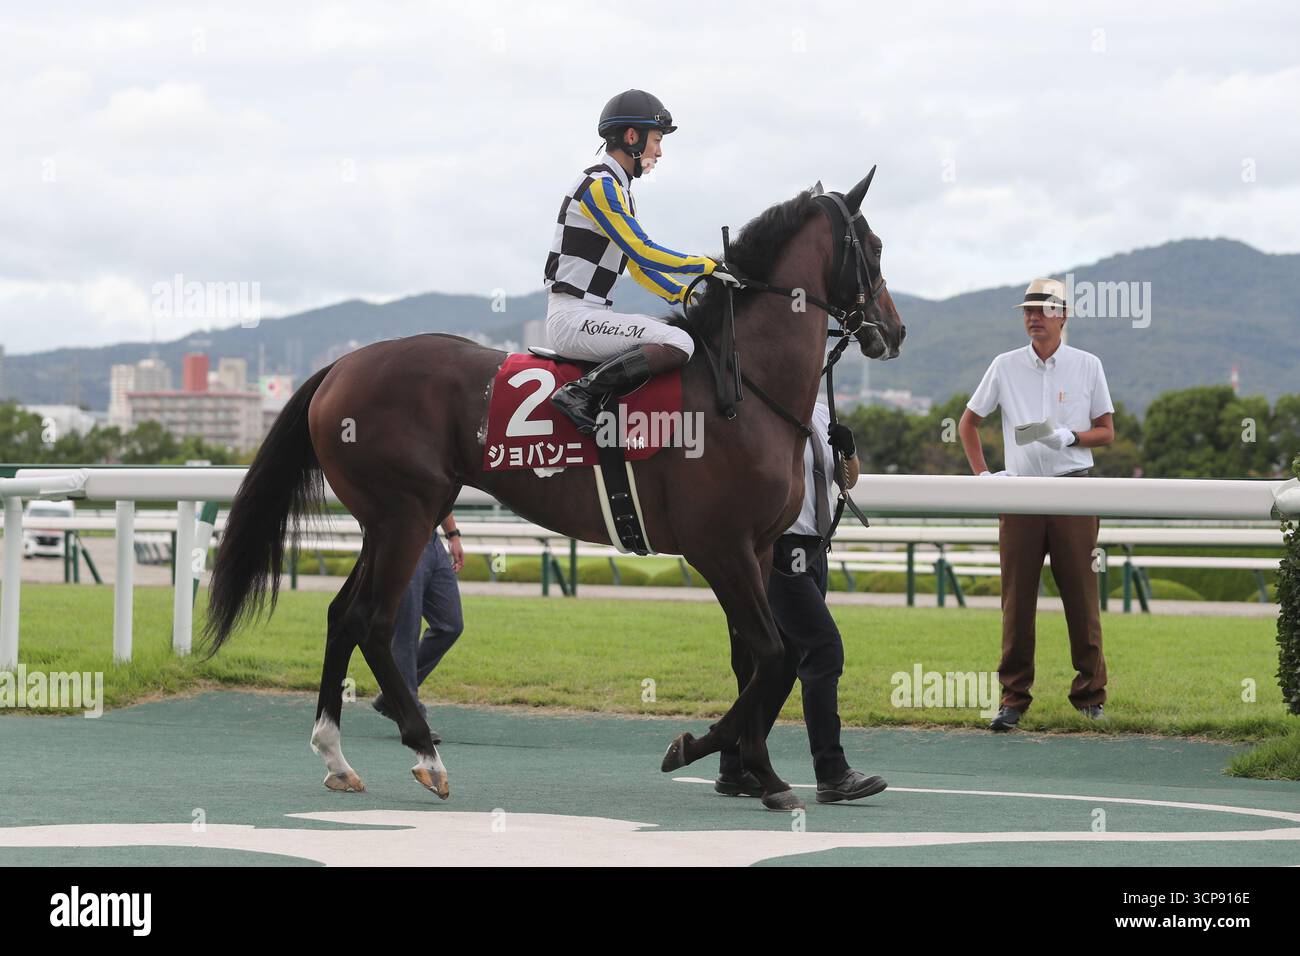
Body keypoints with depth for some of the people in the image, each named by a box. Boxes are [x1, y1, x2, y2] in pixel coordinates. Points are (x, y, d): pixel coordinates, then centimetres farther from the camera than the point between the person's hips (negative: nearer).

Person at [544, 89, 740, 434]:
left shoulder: (616, 188, 20)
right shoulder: (599, 185, -11)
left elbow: (638, 267, 22)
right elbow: (642, 252, -17)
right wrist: (709, 267, -10)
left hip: (593, 315, 10)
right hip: (572, 317, -10)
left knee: (684, 335, 15)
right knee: (678, 345, -24)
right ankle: (582, 394, -24)